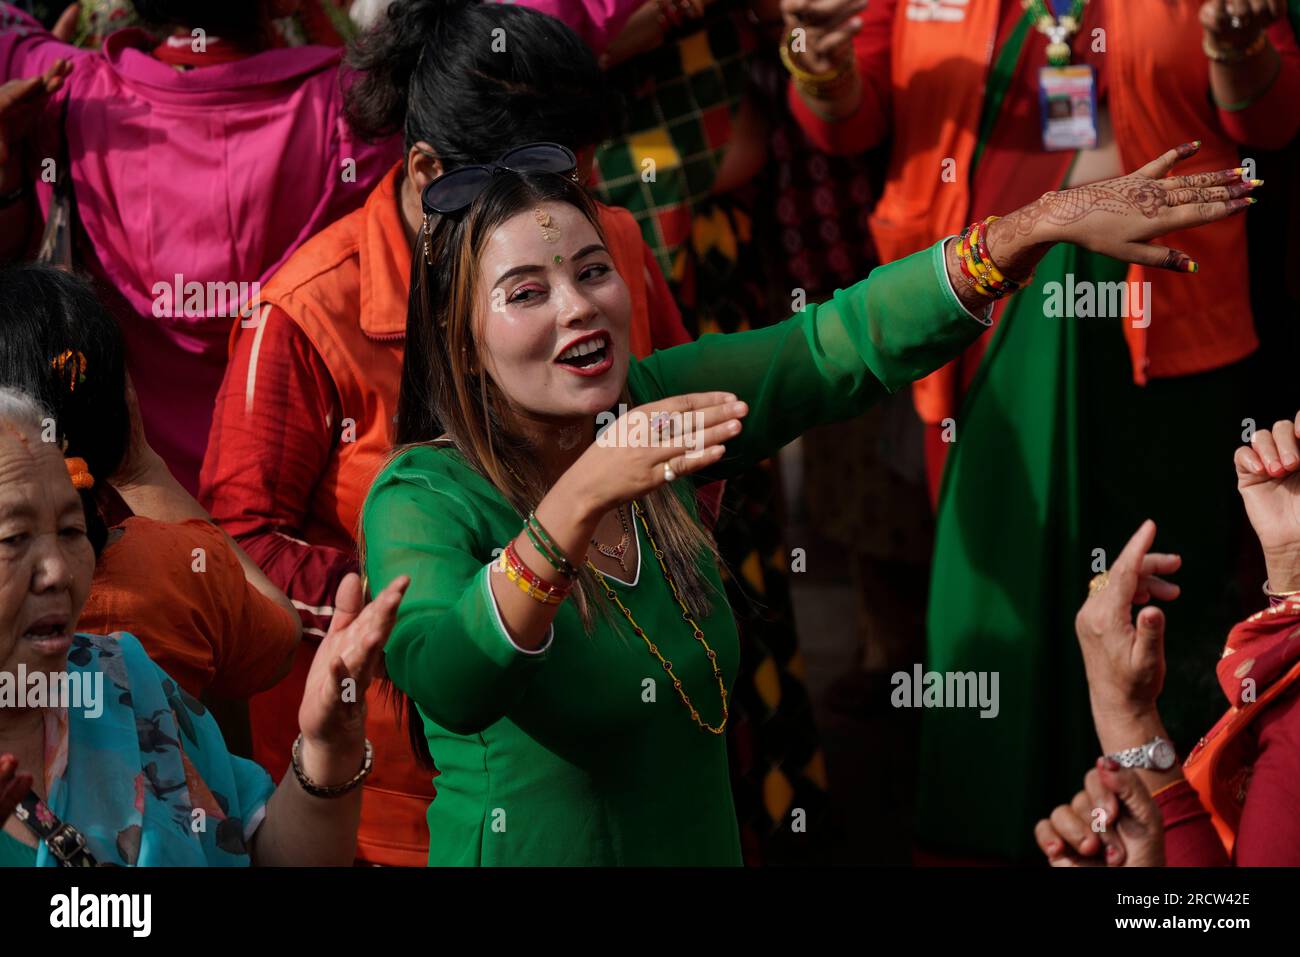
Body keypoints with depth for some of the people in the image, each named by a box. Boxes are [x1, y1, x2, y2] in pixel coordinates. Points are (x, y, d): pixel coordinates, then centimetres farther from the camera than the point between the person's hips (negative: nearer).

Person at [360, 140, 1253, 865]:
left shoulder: (648, 409, -3)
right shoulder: (425, 498, -18)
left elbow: (842, 343, -1)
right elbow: (446, 685, -36)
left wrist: (1047, 221, -10)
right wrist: (580, 498, -47)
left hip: (701, 843, 6)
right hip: (524, 848, -6)